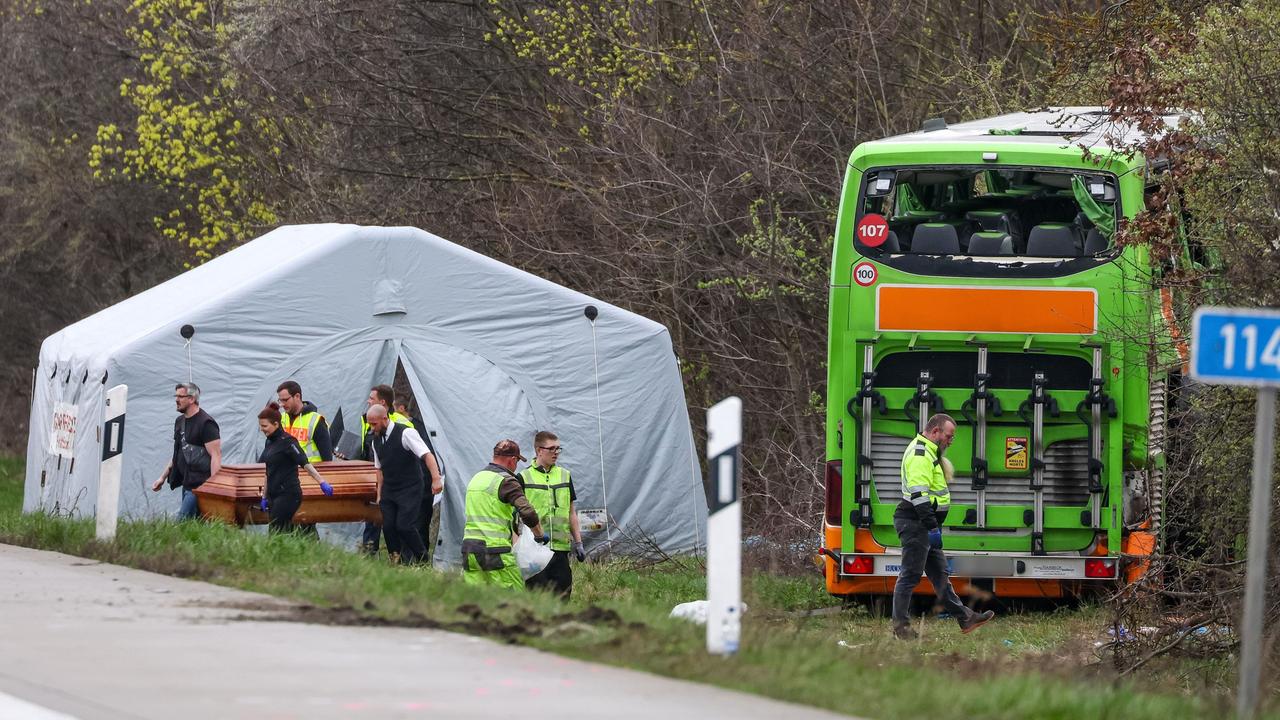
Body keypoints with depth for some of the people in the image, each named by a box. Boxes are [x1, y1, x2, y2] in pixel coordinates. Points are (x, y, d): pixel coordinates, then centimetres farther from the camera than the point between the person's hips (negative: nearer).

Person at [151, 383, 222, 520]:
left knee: (182, 523, -17)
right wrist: (163, 477, 24)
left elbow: (216, 456, -15)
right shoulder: (180, 421, 17)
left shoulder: (206, 424, -10)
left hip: (199, 485, -9)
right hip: (187, 483, 9)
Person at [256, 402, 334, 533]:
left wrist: (322, 483, -28)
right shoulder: (270, 442, 14)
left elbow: (305, 463, -19)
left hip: (288, 495, -8)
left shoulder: (287, 441, -11)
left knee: (276, 532, -13)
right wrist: (264, 497, 20)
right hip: (274, 496, 8)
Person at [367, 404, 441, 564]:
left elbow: (427, 455, -19)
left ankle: (422, 559, 2)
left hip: (410, 490, -7)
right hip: (389, 491, 7)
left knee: (404, 525, -16)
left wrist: (436, 479, -29)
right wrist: (379, 494, 14)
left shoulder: (405, 434, -13)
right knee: (388, 527, -3)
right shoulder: (376, 441, 9)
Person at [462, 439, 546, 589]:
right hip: (495, 549, -7)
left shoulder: (476, 478, 18)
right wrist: (539, 535, 0)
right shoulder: (506, 481, -7)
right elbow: (528, 513, -16)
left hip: (469, 547, 7)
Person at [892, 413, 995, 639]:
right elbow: (919, 494, -25)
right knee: (910, 575, -6)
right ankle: (901, 627, -3)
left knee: (940, 574, 12)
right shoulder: (920, 455, -16)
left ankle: (965, 619, 14)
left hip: (925, 524, 11)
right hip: (915, 524, -11)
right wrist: (932, 526, -28)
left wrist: (934, 525, 26)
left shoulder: (928, 453, 20)